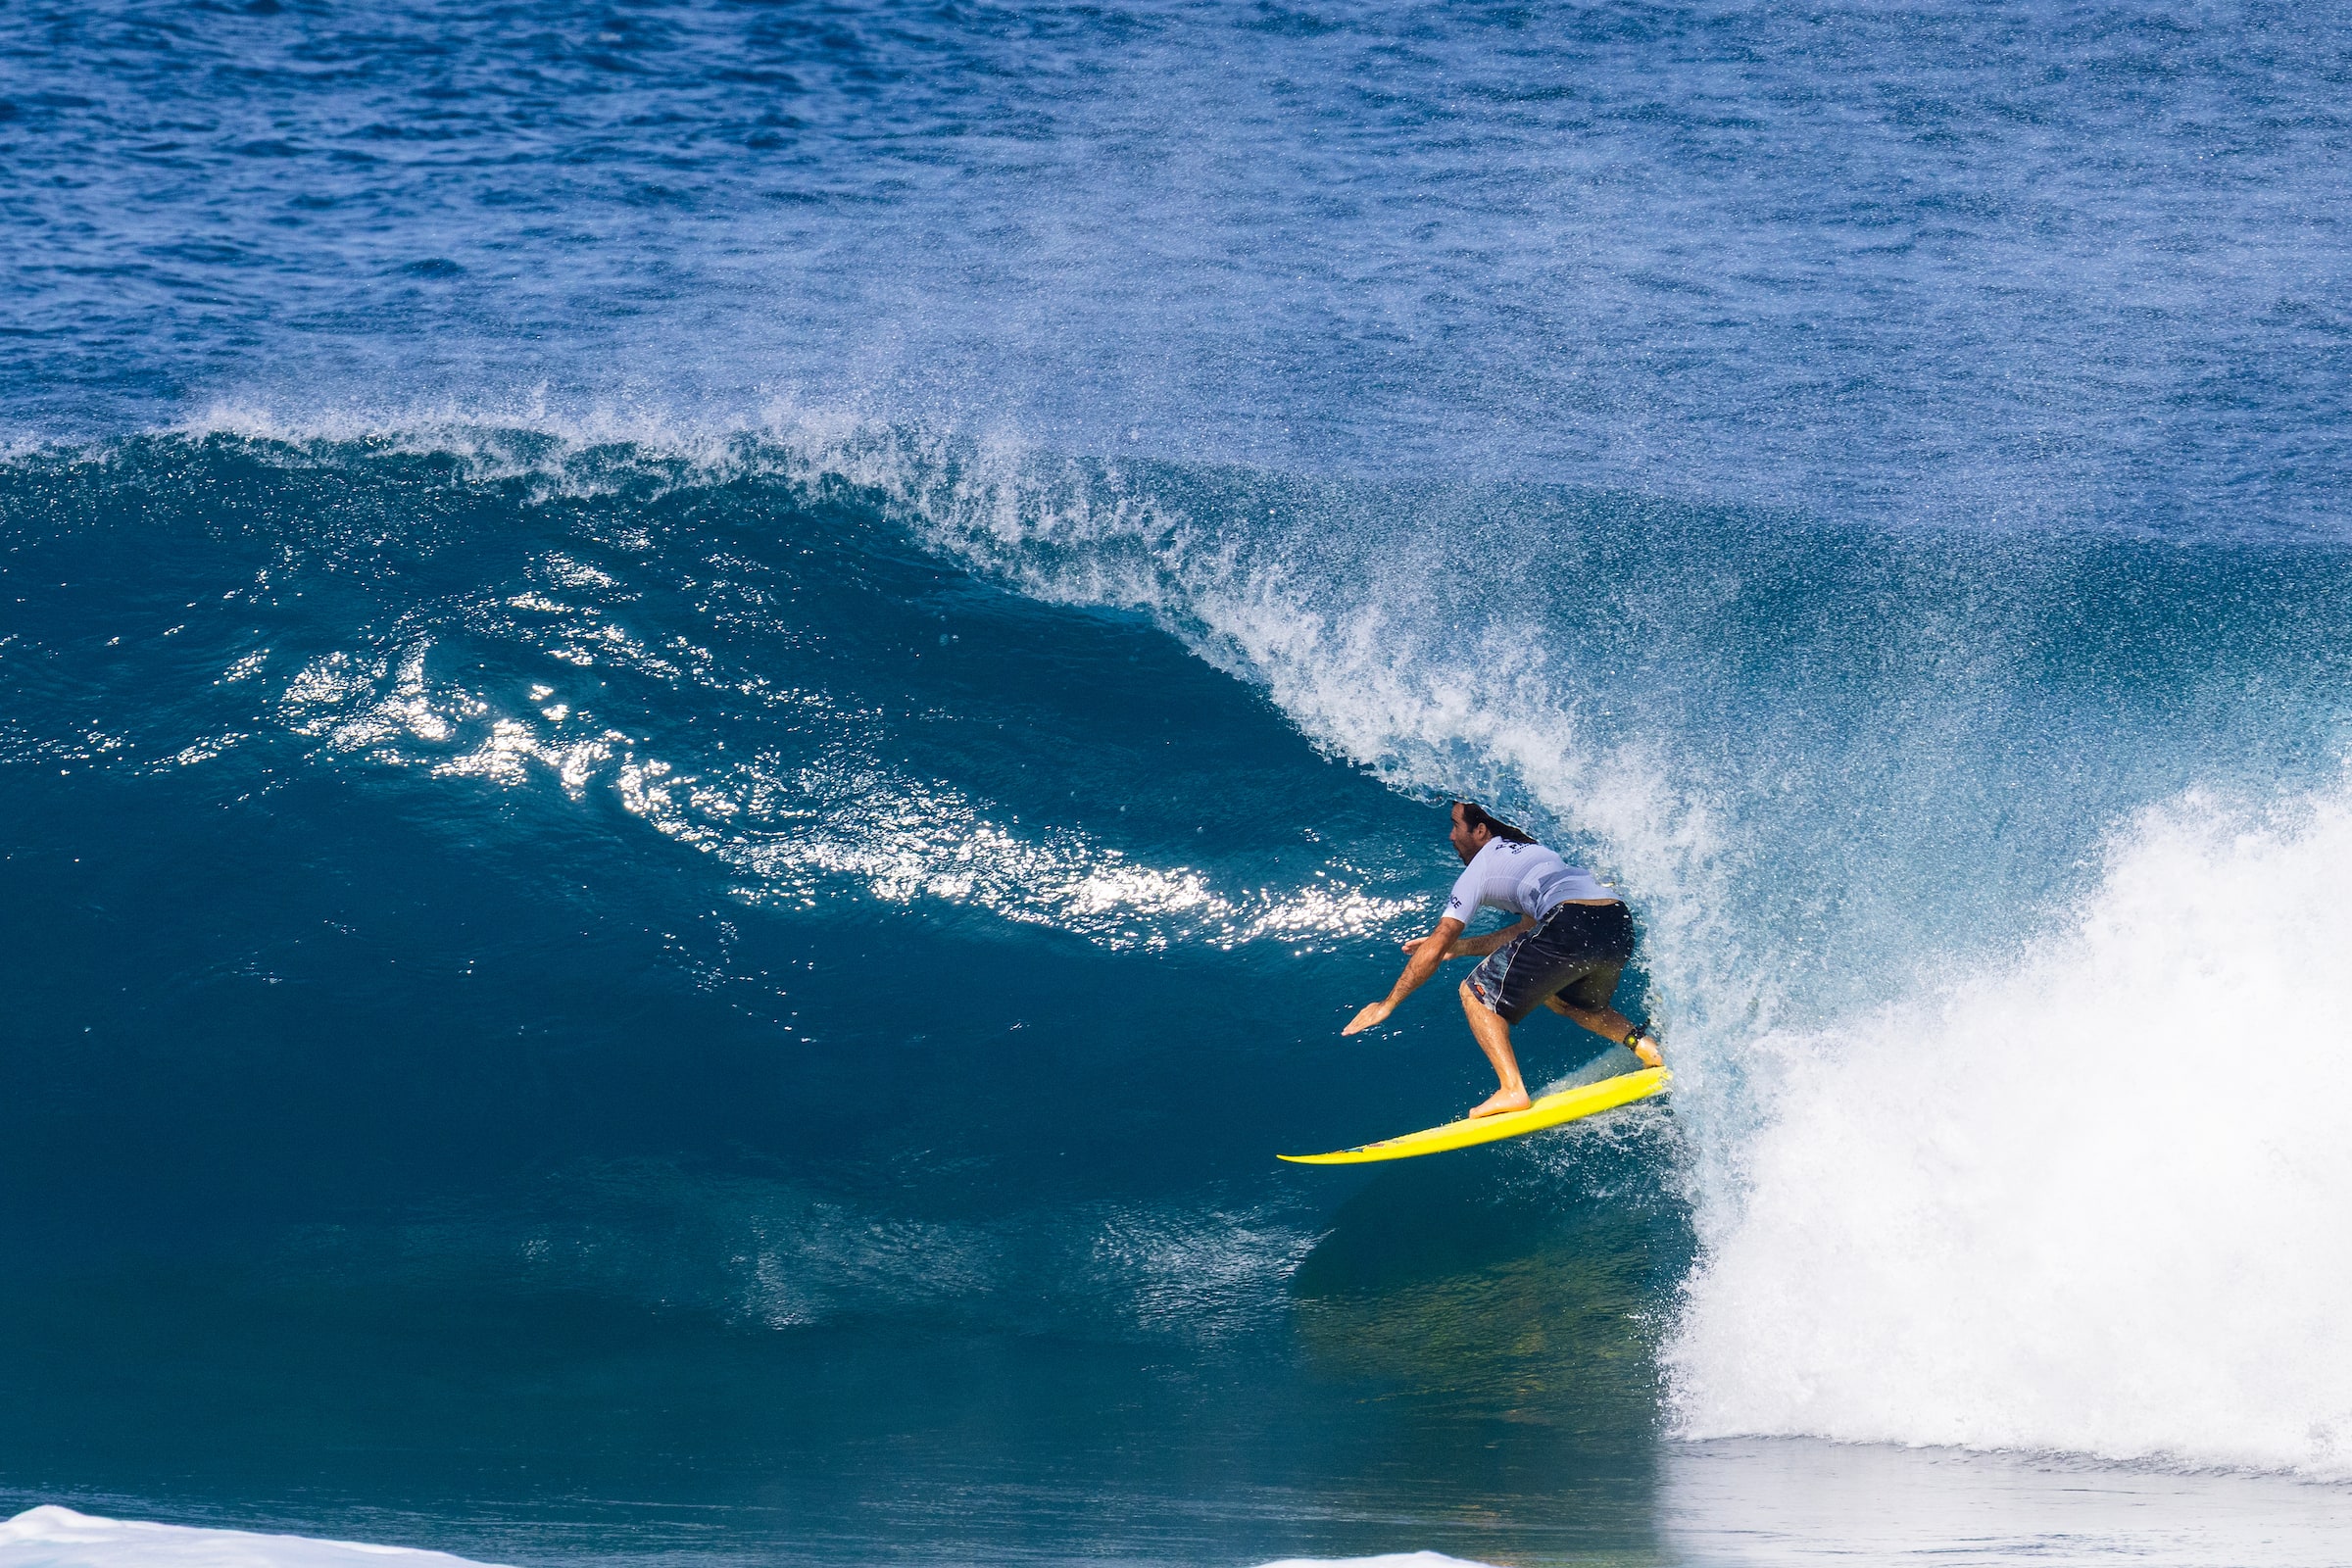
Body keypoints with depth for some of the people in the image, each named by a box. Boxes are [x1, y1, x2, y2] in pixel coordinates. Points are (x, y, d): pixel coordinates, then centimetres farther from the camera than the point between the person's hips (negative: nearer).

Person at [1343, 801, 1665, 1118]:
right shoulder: (1532, 851, 33)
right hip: (1620, 925, 8)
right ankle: (1645, 1044, 16)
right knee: (1569, 1001, 36)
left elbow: (1434, 949, 9)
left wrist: (1387, 1004, 16)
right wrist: (1459, 947, 43)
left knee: (1476, 992, 6)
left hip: (1572, 923, -8)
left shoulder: (1482, 867, 12)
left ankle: (1512, 1090, -8)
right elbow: (1528, 929, 40)